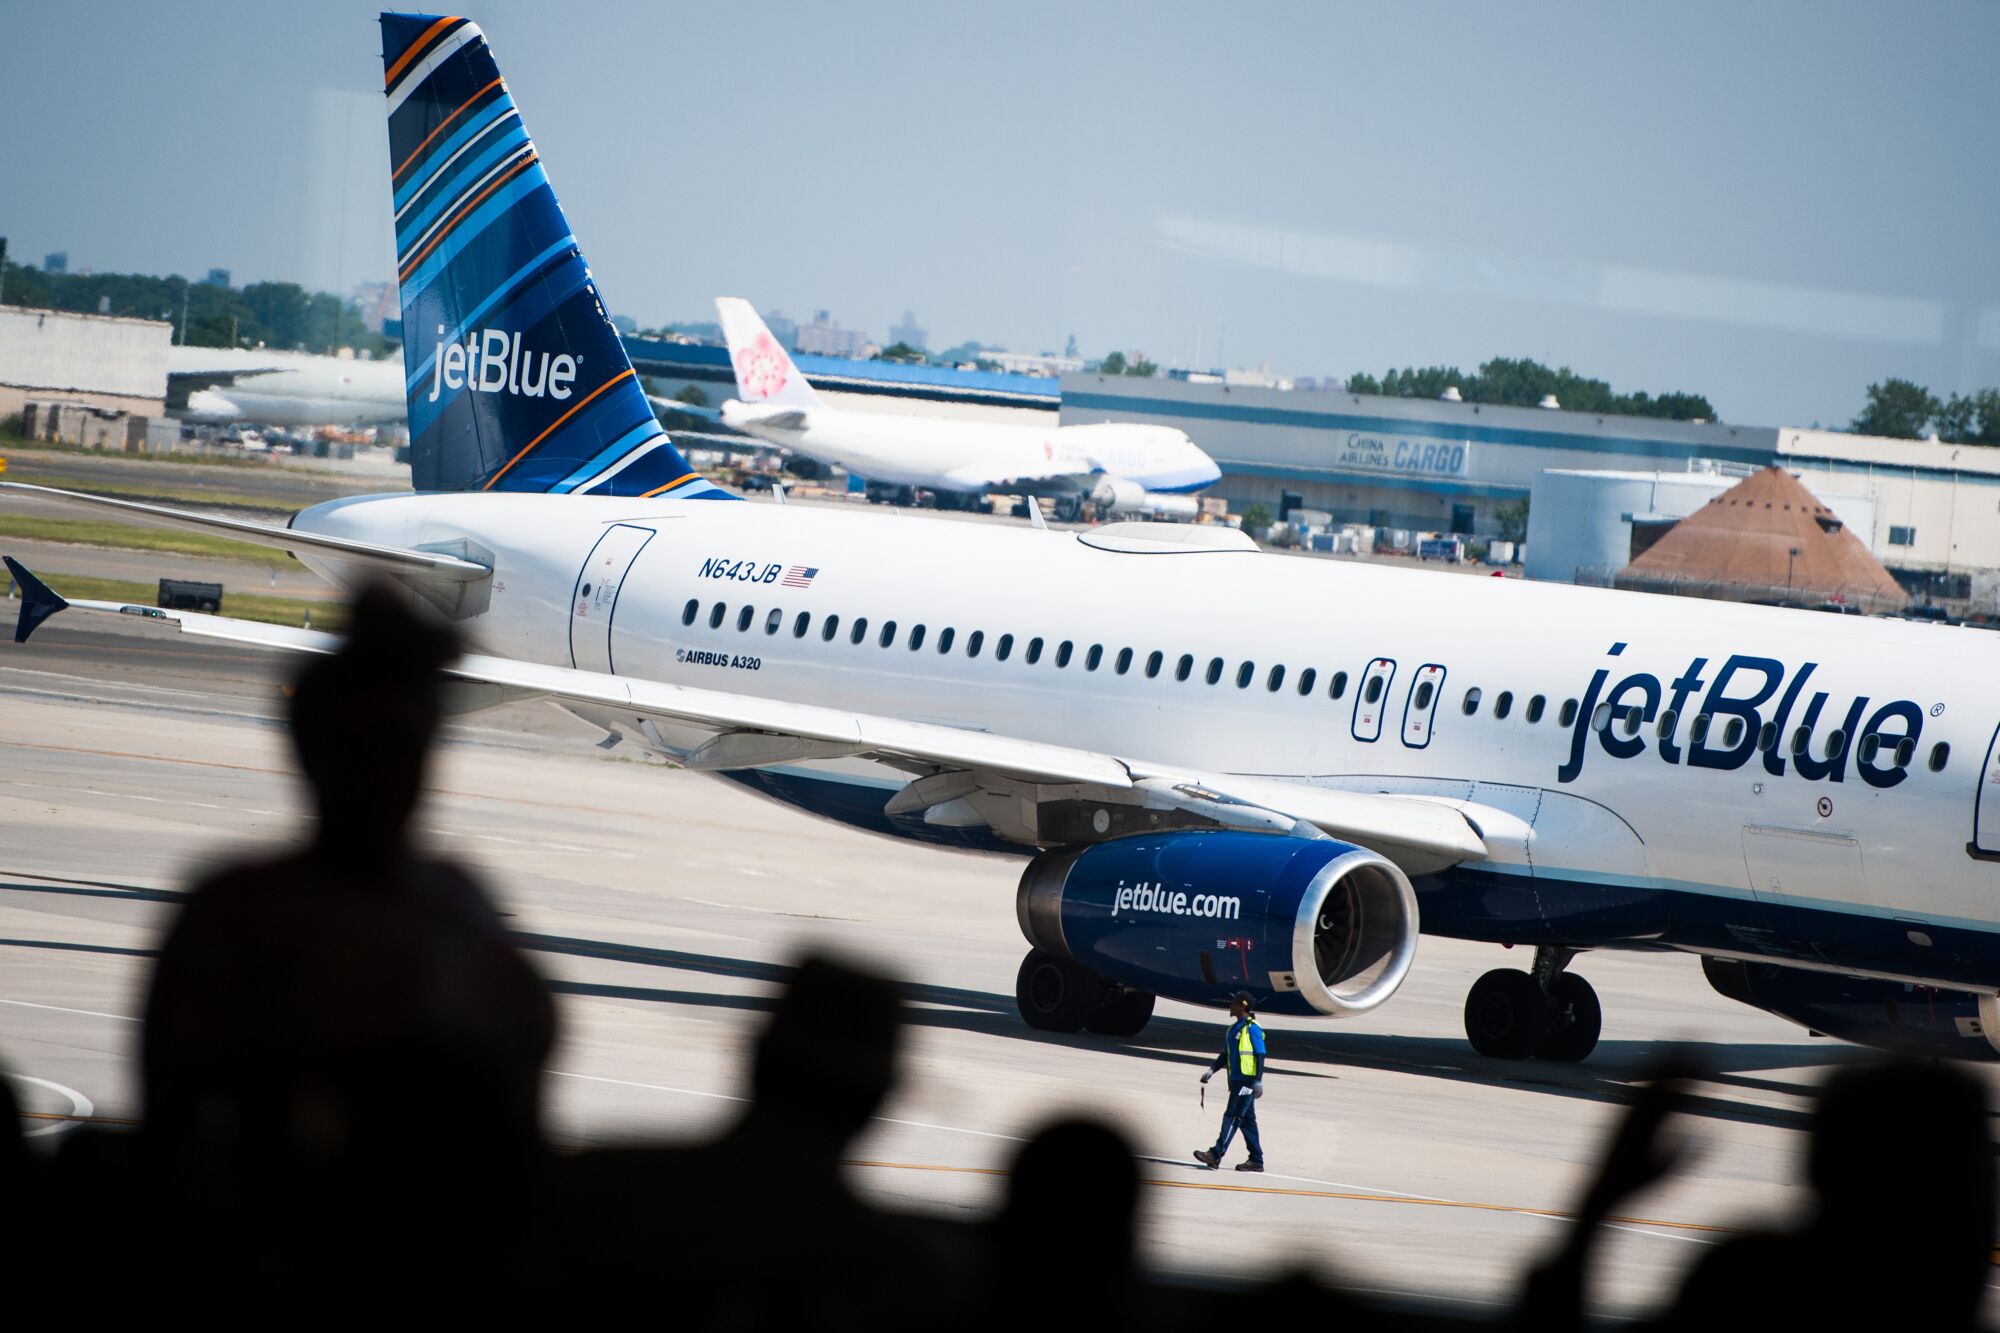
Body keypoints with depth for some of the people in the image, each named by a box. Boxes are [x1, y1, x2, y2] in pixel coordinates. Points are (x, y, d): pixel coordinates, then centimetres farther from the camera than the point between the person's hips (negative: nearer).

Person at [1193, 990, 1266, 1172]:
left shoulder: (1252, 1029, -10)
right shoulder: (1234, 1029, 16)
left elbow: (1260, 1056, -13)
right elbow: (1225, 1055, 21)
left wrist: (1258, 1081, -18)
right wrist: (1212, 1070, 9)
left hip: (1247, 1081, -9)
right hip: (1237, 1081, 9)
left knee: (1232, 1117, -12)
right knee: (1247, 1120, 10)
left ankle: (1215, 1155, -18)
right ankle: (1256, 1160, 13)